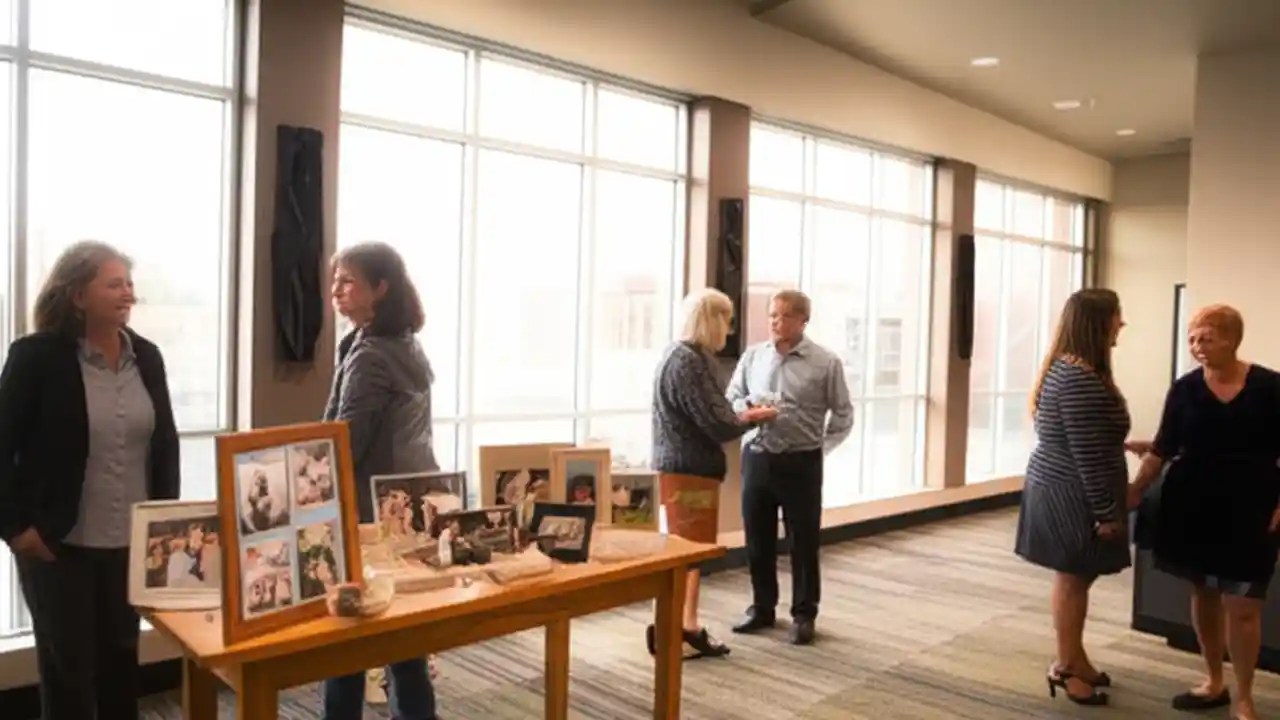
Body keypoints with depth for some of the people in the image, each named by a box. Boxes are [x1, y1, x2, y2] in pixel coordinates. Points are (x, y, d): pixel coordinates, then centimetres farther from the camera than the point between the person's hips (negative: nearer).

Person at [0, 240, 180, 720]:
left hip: (132, 542, 4)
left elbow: (166, 442, 9)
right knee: (67, 663, 8)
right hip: (57, 542, -4)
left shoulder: (146, 356, 4)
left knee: (121, 657, 15)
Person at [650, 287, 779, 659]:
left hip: (689, 467, 10)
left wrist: (743, 415, 7)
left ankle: (686, 626, 24)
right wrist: (753, 418, -4)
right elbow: (716, 424, -20)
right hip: (688, 469, -10)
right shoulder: (687, 362, -19)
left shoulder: (688, 356, 14)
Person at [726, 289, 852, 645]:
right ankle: (762, 607, 28)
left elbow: (843, 415, 2)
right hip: (756, 459, 3)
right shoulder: (752, 356, 6)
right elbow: (731, 399, 13)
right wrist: (747, 407, -8)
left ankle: (804, 615, 20)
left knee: (803, 543, 6)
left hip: (800, 463, -3)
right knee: (758, 539, 12)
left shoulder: (826, 363, -3)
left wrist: (820, 447, -4)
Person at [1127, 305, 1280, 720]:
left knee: (1242, 605, -2)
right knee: (1203, 595, 13)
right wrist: (1136, 490, -4)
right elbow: (1163, 449, 3)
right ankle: (1214, 682, 29)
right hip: (1192, 506, 3)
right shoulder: (1184, 389, 0)